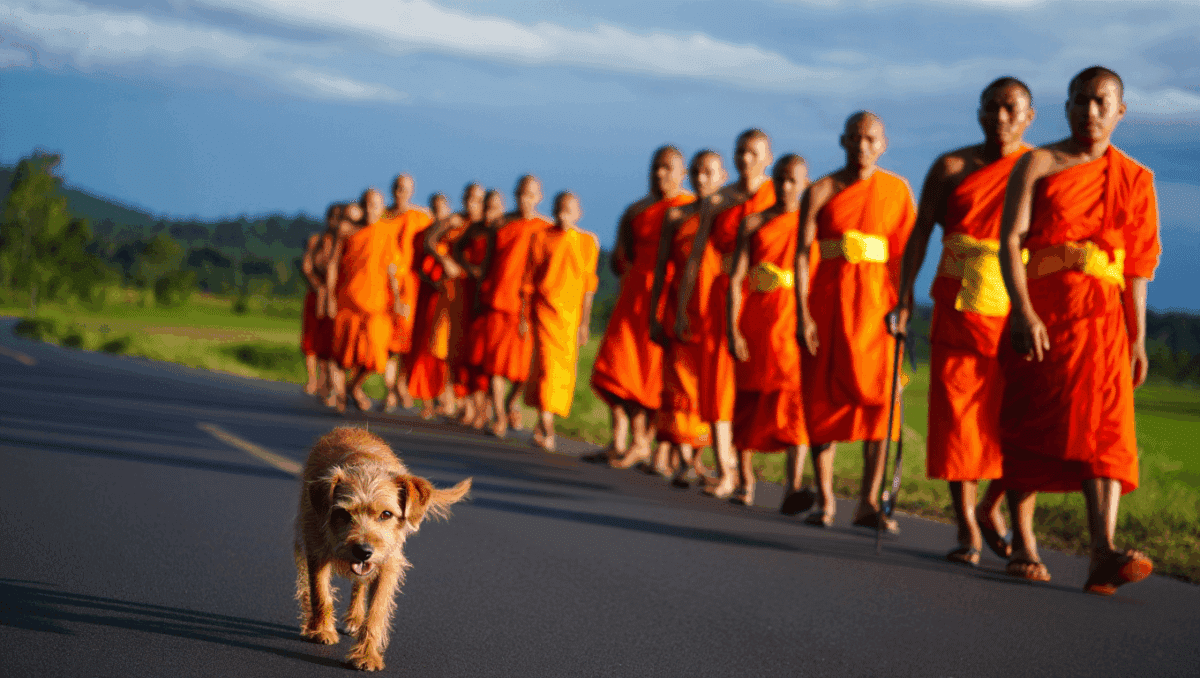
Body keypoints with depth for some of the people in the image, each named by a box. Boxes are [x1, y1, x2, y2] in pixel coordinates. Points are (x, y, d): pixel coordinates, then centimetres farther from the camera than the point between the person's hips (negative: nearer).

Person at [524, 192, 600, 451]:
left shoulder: (588, 242, 6)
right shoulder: (541, 238, 2)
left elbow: (588, 284, 8)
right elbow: (529, 278, 5)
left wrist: (584, 322, 6)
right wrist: (523, 316, 2)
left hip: (571, 313, 3)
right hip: (544, 306, -3)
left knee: (564, 369, 6)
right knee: (548, 362, -14)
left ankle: (542, 423, 24)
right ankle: (546, 427, -16)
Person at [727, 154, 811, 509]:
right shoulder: (753, 224, 7)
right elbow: (736, 279, 1)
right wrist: (732, 329, -8)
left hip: (795, 322, -2)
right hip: (755, 322, 2)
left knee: (796, 400, -16)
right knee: (748, 401, 10)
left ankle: (793, 486, -24)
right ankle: (746, 481, 25)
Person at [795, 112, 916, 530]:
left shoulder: (897, 190, 5)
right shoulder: (821, 192, 1)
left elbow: (906, 252, 2)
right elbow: (802, 254, -3)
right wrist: (802, 314, -11)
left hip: (876, 300, 0)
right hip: (829, 297, 0)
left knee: (879, 396, -8)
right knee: (824, 397, 3)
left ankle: (869, 502, -5)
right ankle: (825, 501, 12)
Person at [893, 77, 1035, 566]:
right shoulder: (951, 168, 5)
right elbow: (919, 235, 4)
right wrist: (905, 299, -5)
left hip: (1019, 311, 0)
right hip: (958, 306, 1)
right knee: (958, 416, -1)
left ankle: (991, 508, 19)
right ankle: (966, 529, 9)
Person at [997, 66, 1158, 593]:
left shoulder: (1135, 179, 12)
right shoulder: (1037, 165, 4)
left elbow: (1137, 267, 13)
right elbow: (1010, 241, -6)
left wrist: (1138, 338, 8)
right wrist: (1023, 312, -20)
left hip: (1103, 317, 1)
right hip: (1041, 311, -1)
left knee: (1106, 430, -13)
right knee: (1029, 430, 4)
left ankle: (1104, 555, -24)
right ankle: (1023, 546, 18)